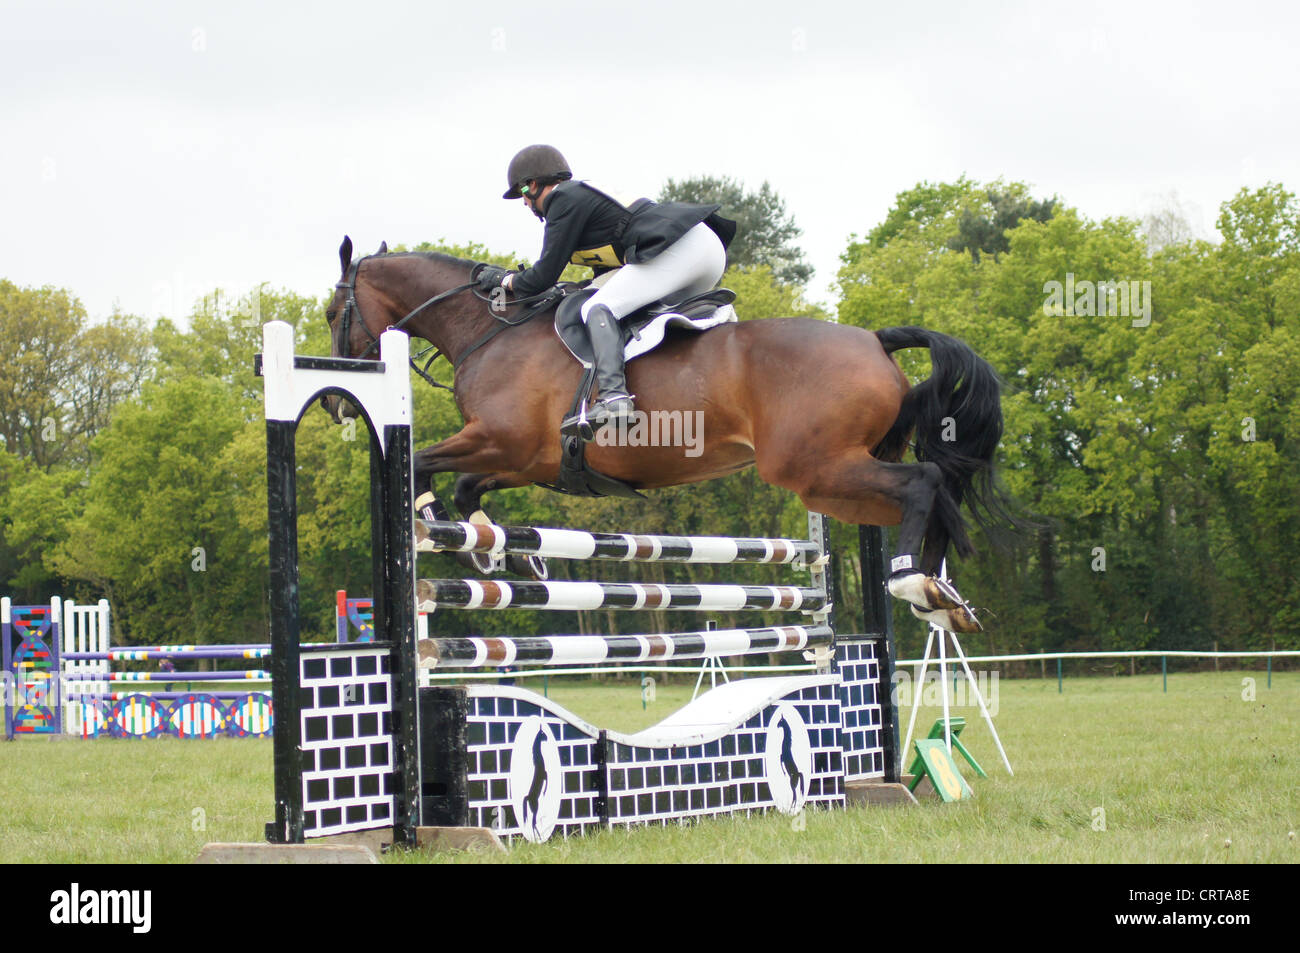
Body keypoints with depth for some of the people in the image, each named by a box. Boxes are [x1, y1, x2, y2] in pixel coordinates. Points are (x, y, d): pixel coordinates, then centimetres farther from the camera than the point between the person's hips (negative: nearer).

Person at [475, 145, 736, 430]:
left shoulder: (564, 199, 1)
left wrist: (506, 281, 16)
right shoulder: (586, 195, 29)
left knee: (598, 310, -15)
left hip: (678, 248, -10)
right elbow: (607, 273, 31)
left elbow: (545, 276, -1)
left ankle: (613, 396, -35)